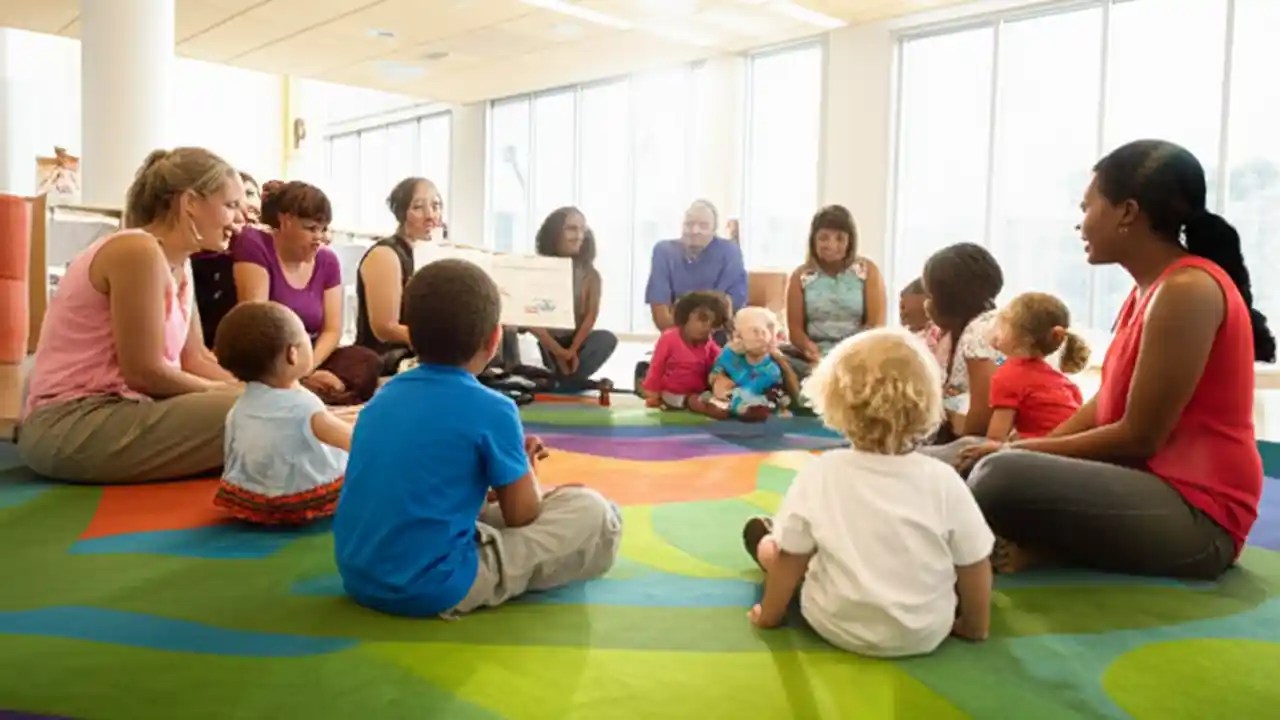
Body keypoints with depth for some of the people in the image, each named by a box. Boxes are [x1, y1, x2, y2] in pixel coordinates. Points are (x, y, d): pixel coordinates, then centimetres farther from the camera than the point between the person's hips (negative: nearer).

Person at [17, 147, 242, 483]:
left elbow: (196, 360, 9)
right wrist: (226, 390, -7)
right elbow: (144, 371, -18)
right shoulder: (139, 251, -17)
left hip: (113, 410, 10)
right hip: (71, 425, -10)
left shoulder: (177, 265, 12)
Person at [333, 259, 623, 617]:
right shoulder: (492, 409, -13)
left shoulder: (384, 395, 6)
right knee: (593, 513, -1)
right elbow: (522, 516, -3)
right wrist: (527, 468, 17)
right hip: (433, 588, -8)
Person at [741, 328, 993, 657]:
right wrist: (976, 626, 12)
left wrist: (769, 614, 9)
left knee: (758, 531, 16)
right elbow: (975, 566, -6)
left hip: (837, 626, 0)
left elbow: (790, 558, -8)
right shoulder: (943, 481, -16)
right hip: (926, 633, 1)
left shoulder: (819, 474, -17)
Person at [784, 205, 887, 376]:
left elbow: (877, 324, 0)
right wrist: (810, 348, -19)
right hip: (814, 359, 1)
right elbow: (795, 327, 4)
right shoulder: (801, 276, 9)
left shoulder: (868, 271, 7)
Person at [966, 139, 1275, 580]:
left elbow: (1139, 437, -19)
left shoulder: (1187, 289, -19)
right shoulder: (1150, 289, 12)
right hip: (1155, 486, 10)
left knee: (998, 480, -32)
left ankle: (1046, 554, -5)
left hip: (1197, 514, -10)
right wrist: (1025, 449, -1)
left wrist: (1025, 450, -10)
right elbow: (1104, 406, 11)